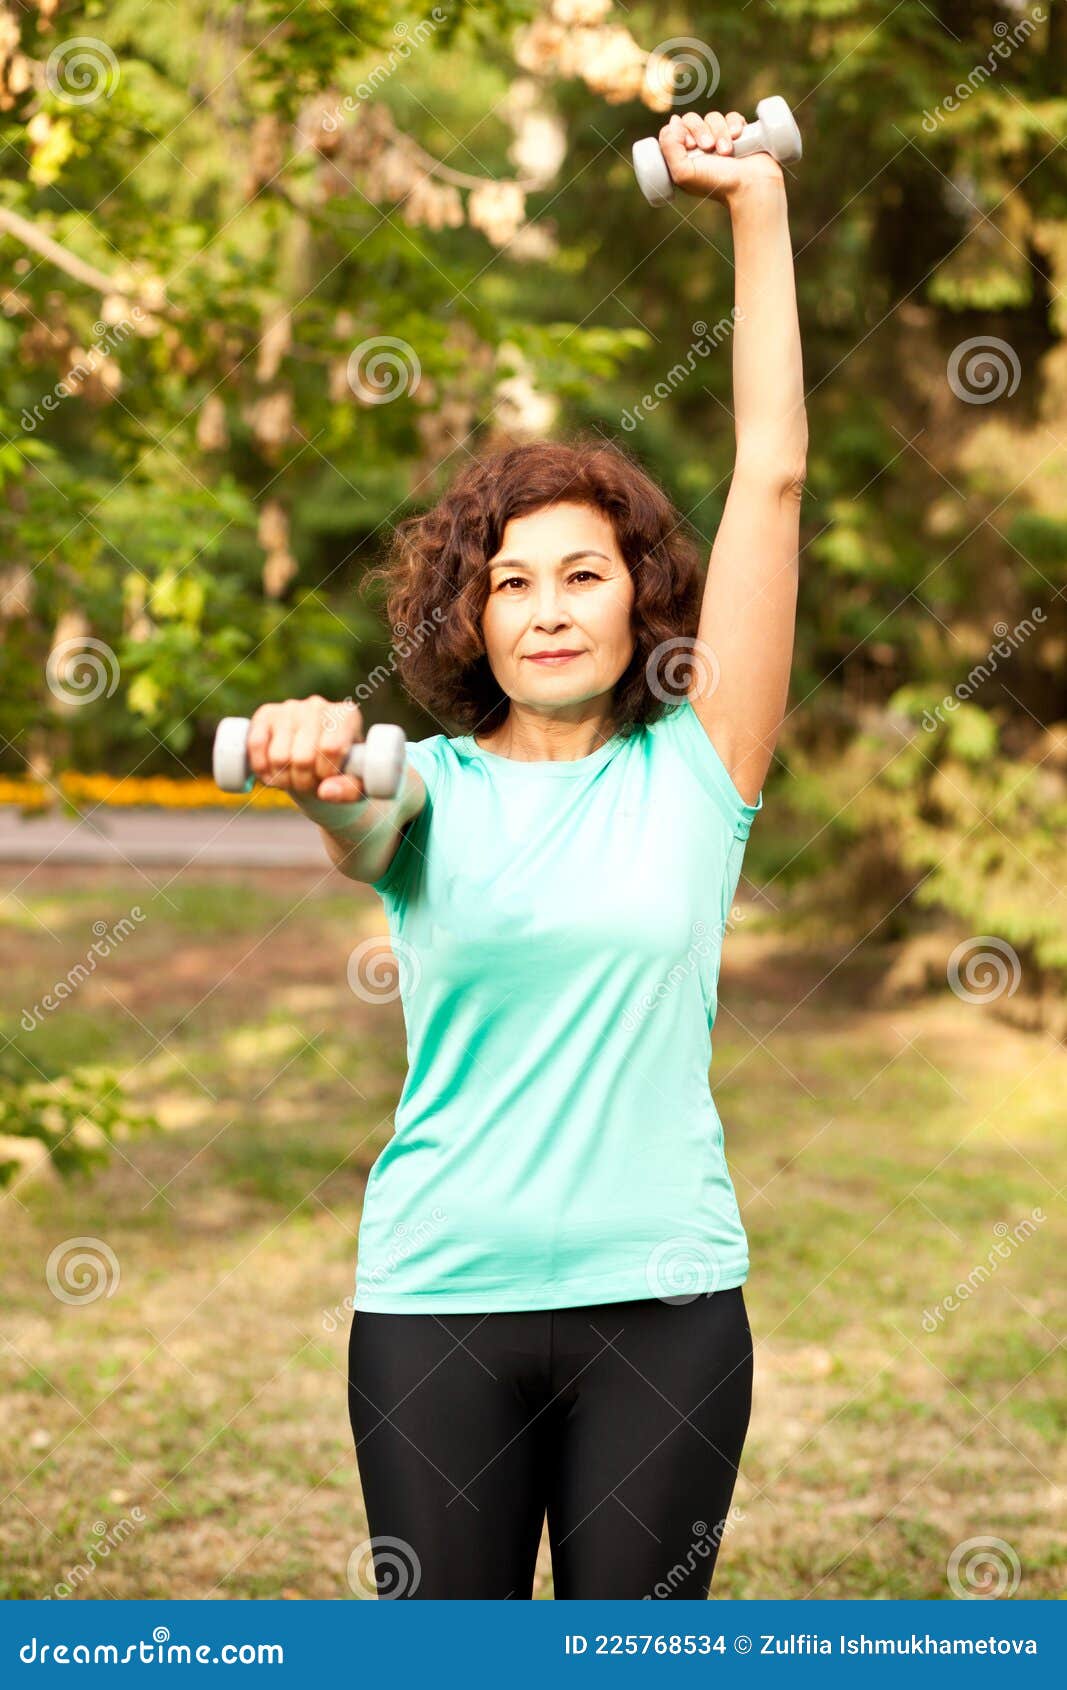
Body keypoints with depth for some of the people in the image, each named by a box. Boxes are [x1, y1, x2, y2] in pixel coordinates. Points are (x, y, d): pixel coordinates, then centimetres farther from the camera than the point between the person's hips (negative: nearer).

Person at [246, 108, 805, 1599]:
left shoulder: (691, 771, 3)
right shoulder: (433, 788, 4)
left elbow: (773, 470, -1)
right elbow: (363, 822, -22)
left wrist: (759, 209, -2)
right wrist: (320, 768, -46)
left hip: (662, 1300, 0)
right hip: (437, 1300, 0)